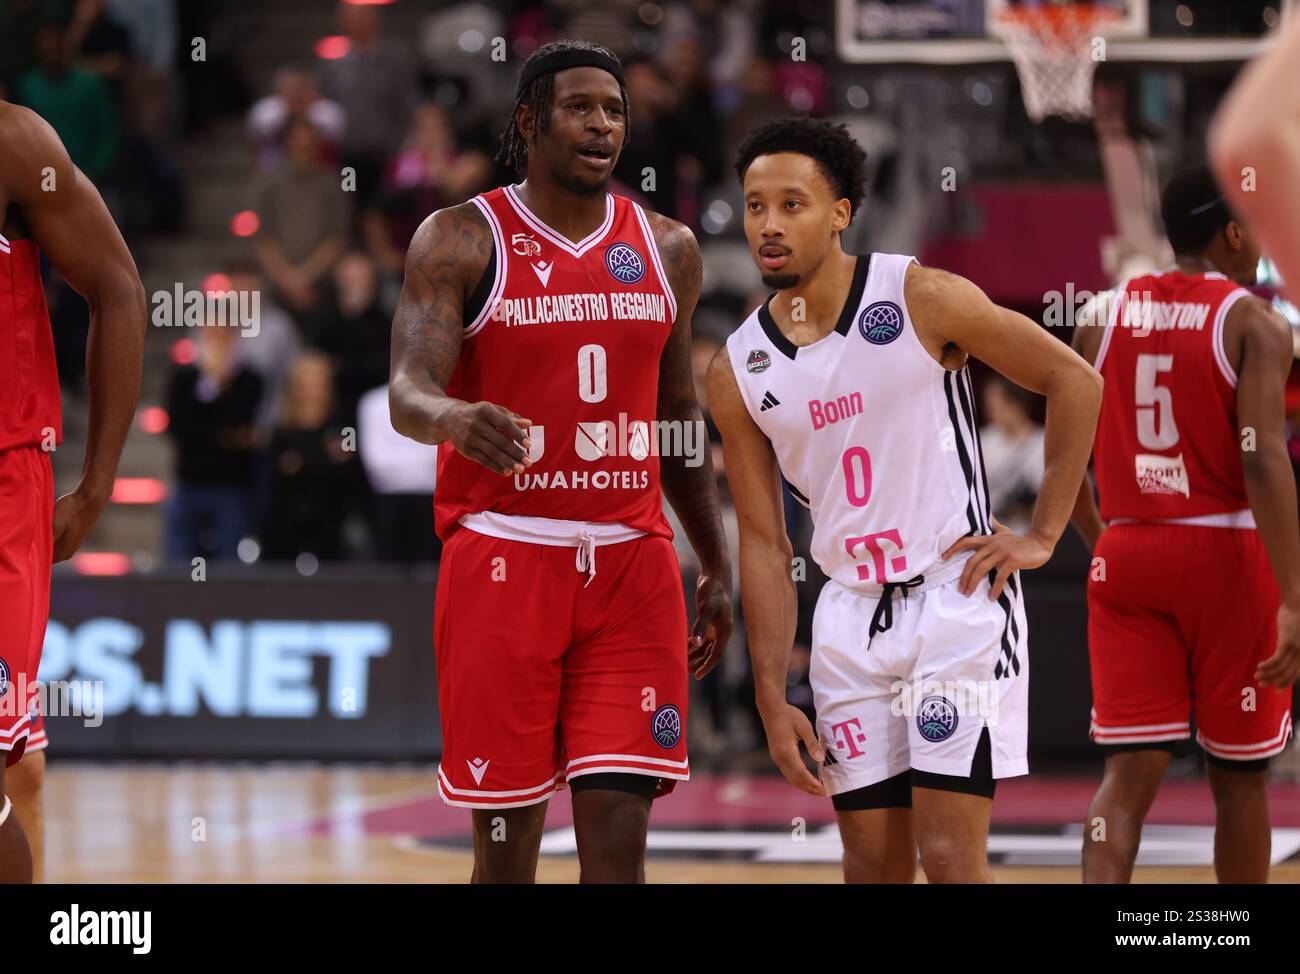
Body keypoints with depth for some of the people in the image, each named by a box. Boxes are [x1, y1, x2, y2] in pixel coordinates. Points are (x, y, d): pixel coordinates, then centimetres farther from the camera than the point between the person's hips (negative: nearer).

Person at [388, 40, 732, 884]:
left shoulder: (668, 250, 11)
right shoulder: (461, 241, -3)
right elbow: (407, 392, -15)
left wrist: (717, 568, 16)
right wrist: (454, 418, -39)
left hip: (632, 562, 3)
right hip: (501, 559, -3)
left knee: (619, 829, -6)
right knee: (508, 837, 1)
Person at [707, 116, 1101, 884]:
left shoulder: (924, 300, -9)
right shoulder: (737, 373, 3)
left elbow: (1075, 381, -2)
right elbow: (764, 547, 6)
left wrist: (1043, 535, -6)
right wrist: (773, 700, 1)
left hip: (959, 597, -4)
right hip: (851, 618, 4)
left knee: (949, 855, -11)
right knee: (873, 862, 6)